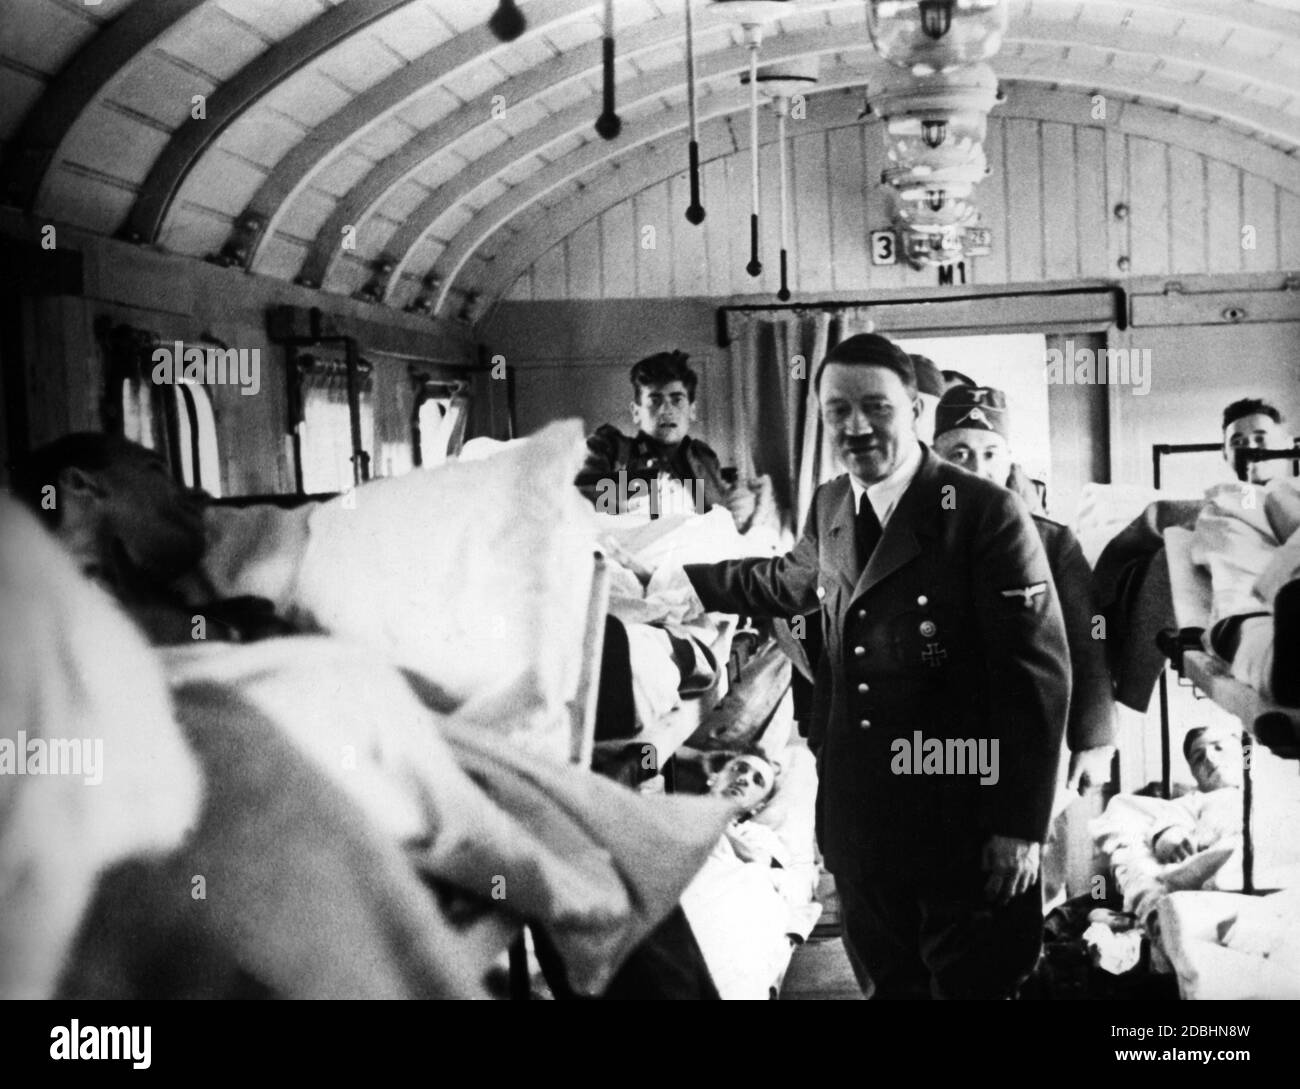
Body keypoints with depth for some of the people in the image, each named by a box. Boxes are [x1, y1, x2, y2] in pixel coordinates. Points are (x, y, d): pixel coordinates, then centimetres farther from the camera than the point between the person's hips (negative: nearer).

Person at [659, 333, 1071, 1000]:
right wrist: (680, 580, 25)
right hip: (858, 819, 6)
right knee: (885, 983, 18)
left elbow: (1037, 675, -14)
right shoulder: (830, 507, 7)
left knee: (975, 984, 6)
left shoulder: (986, 513, -13)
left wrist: (1019, 826, -16)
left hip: (963, 827, -6)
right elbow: (790, 583, 29)